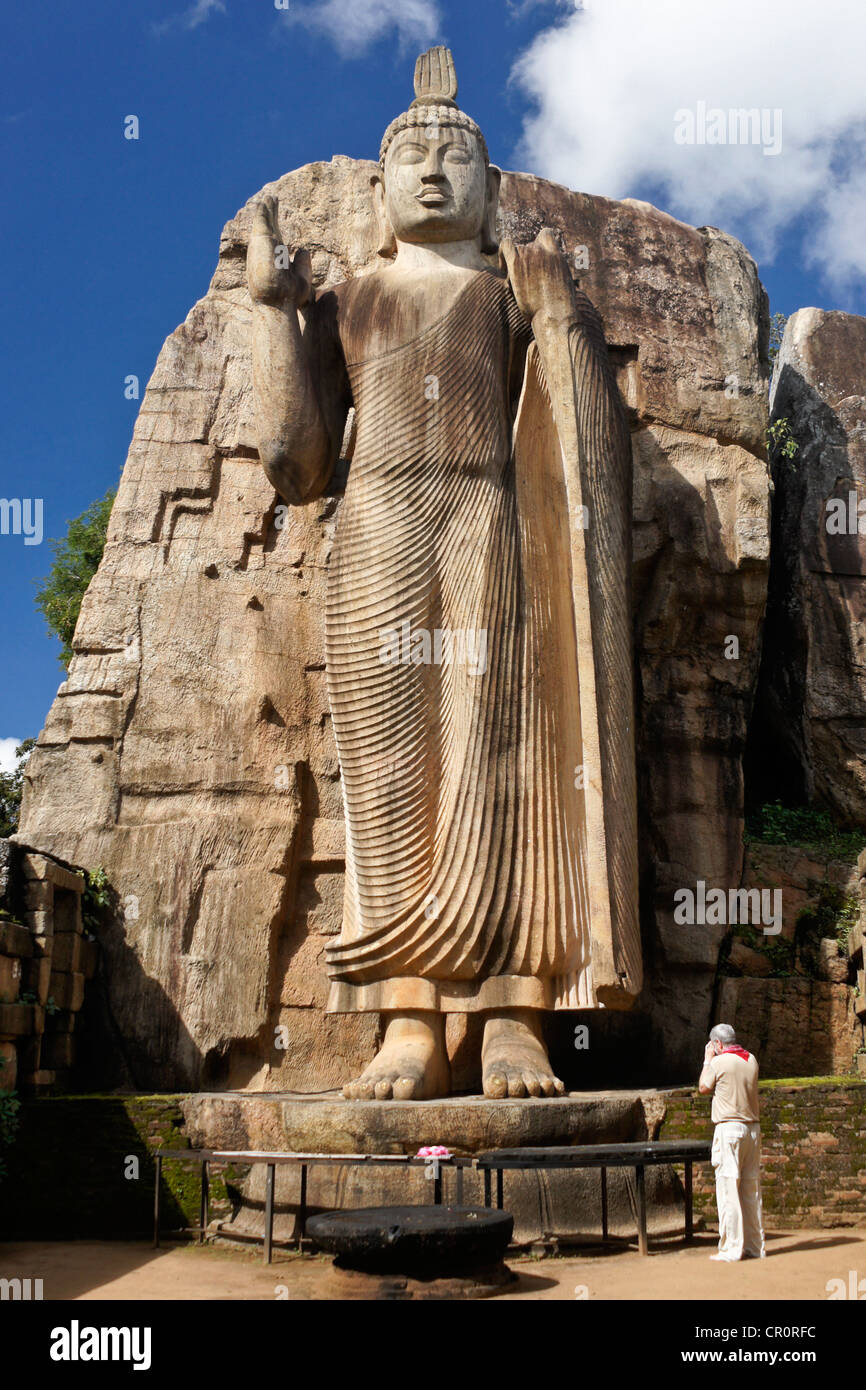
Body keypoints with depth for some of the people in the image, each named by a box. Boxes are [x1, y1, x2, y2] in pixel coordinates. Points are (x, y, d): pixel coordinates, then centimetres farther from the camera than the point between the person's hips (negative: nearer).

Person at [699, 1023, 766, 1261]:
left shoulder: (719, 1063, -9)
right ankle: (755, 1246, 14)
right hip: (753, 1127, 6)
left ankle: (731, 1248, -4)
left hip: (729, 1128, -6)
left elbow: (703, 1088, 5)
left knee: (728, 1189, -3)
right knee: (752, 1189, 10)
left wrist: (708, 1060, 15)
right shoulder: (752, 1060, 8)